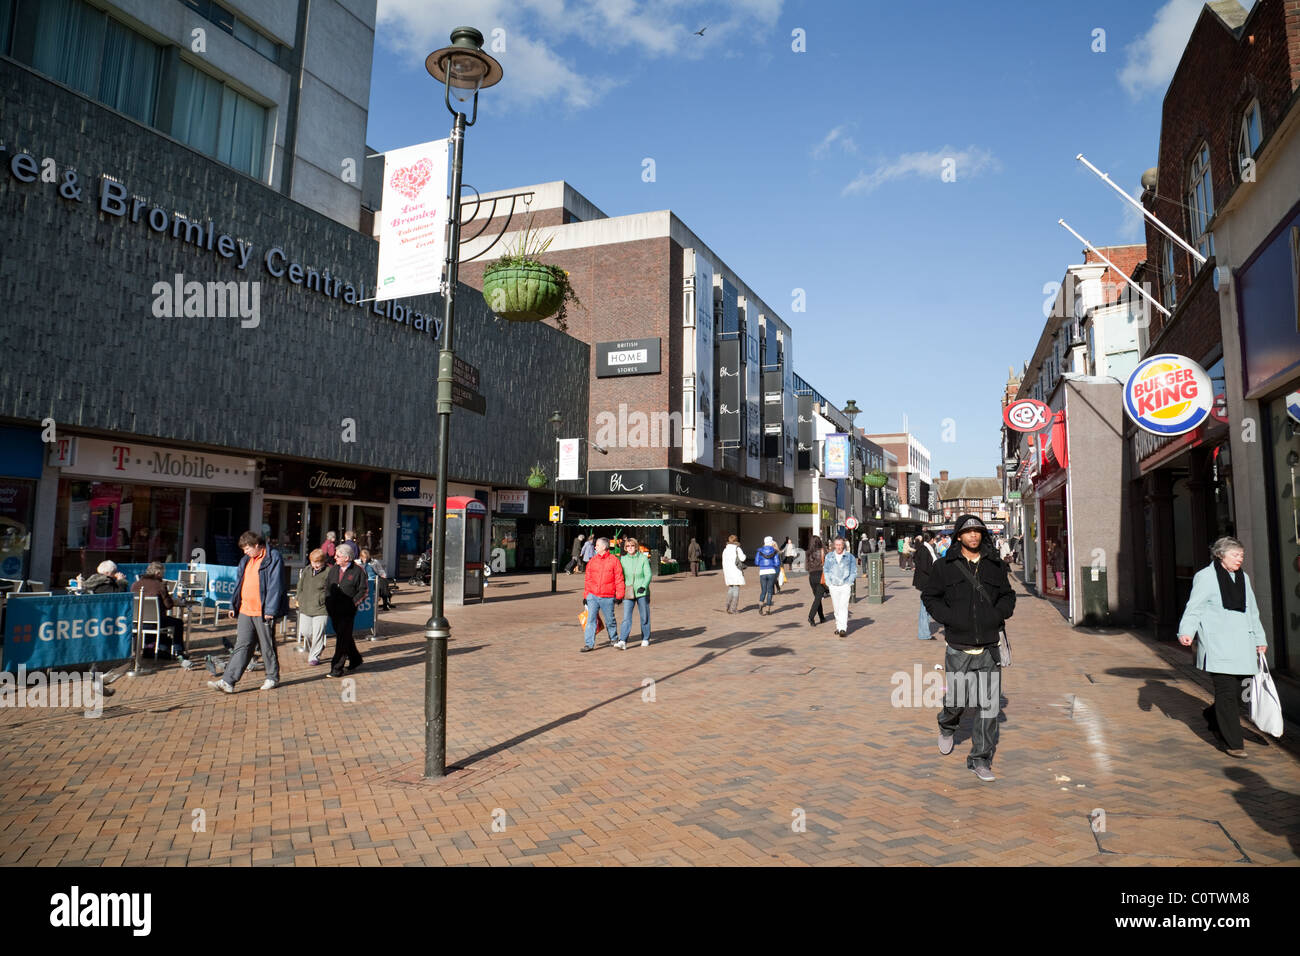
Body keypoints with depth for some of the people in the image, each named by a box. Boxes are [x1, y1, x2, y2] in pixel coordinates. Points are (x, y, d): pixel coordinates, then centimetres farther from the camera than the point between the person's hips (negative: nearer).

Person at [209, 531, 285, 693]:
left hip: (263, 612, -6)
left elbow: (275, 585, -13)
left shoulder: (273, 558, -9)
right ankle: (228, 682, 0)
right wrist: (233, 605, 15)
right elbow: (239, 583, 21)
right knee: (241, 646, 3)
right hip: (245, 611, 6)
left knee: (267, 646, 6)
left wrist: (271, 610, -16)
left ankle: (272, 677, 22)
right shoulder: (246, 560, 15)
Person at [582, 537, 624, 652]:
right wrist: (585, 595, 10)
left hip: (607, 597, -3)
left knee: (610, 620, 10)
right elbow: (587, 579, 12)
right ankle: (589, 644, -2)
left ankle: (613, 639, 32)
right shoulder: (592, 561, 9)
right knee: (591, 619, -5)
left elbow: (619, 579, -2)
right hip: (592, 596, 3)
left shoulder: (614, 561, -2)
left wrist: (619, 595, -5)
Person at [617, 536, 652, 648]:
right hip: (628, 593, 1)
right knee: (626, 617, -10)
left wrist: (644, 586, -22)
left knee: (644, 617, 9)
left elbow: (648, 575, -6)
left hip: (642, 592, -1)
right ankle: (622, 641, -14)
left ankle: (645, 639, 25)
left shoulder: (643, 558, -2)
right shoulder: (623, 559, 5)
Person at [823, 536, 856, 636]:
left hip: (845, 586, -3)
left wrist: (849, 583, -4)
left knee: (843, 606, -12)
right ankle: (838, 626, 22)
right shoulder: (829, 556, 5)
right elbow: (826, 570, 12)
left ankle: (843, 629, -15)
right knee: (836, 608, 9)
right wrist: (829, 583, 3)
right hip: (833, 586, 3)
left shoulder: (849, 557, 0)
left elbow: (854, 571, 5)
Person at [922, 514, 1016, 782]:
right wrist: (948, 617, -8)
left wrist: (998, 613, -1)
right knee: (957, 701, 4)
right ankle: (947, 727, 40)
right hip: (958, 648, -2)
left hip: (989, 648, 2)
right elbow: (929, 596, 7)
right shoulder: (944, 566, 2)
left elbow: (1008, 595, 20)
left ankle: (980, 759, 14)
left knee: (989, 705, 1)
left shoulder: (995, 566, 9)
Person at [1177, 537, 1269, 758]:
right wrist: (1186, 632, -22)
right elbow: (1194, 608, -8)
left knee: (1237, 690, 7)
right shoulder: (1205, 576, -4)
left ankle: (1213, 717, 34)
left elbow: (1252, 612, 25)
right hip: (1217, 646, -7)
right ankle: (1233, 743, -3)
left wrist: (1260, 640, 22)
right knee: (1227, 692, -8)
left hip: (1241, 644, 7)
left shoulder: (1243, 578, 17)